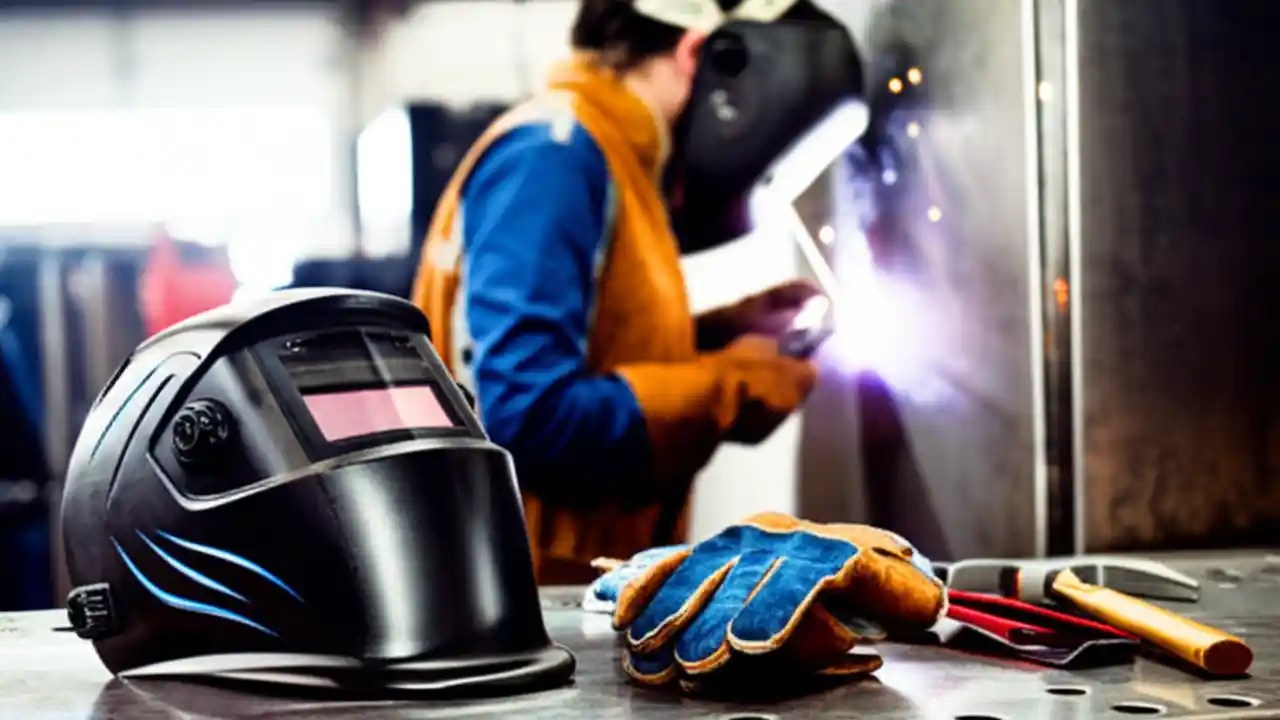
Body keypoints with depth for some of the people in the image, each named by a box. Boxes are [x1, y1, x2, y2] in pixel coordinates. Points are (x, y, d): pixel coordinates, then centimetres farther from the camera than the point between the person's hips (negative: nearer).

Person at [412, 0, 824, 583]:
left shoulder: (598, 149, 11)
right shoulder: (554, 152, -16)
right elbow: (528, 417, -27)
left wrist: (717, 334, 8)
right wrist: (730, 388, -15)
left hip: (577, 584, 9)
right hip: (526, 598, -9)